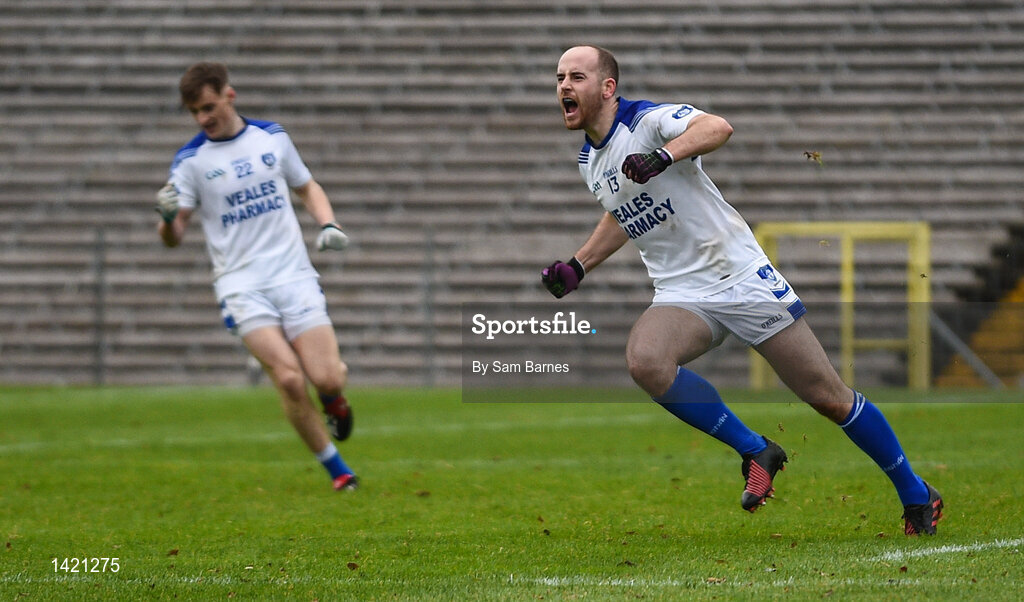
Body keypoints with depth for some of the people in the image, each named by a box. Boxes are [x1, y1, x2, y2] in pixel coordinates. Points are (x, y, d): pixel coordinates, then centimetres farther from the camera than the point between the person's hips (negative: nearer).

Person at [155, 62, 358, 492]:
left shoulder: (271, 137, 8)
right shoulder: (190, 161, 0)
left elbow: (306, 187, 23)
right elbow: (173, 238, -2)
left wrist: (328, 225, 4)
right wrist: (169, 218, -26)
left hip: (294, 275, 2)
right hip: (241, 286, -2)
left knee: (327, 378, -12)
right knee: (289, 380, -20)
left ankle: (334, 400, 27)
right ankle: (337, 470, 0)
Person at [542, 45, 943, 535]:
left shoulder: (648, 120, -13)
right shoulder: (589, 161, 11)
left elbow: (717, 128, -33)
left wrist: (662, 157, -47)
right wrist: (578, 265, 20)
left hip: (741, 274, -6)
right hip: (681, 295, 6)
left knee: (829, 398, -3)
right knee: (644, 361, -28)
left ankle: (917, 496, 16)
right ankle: (754, 453, -12)